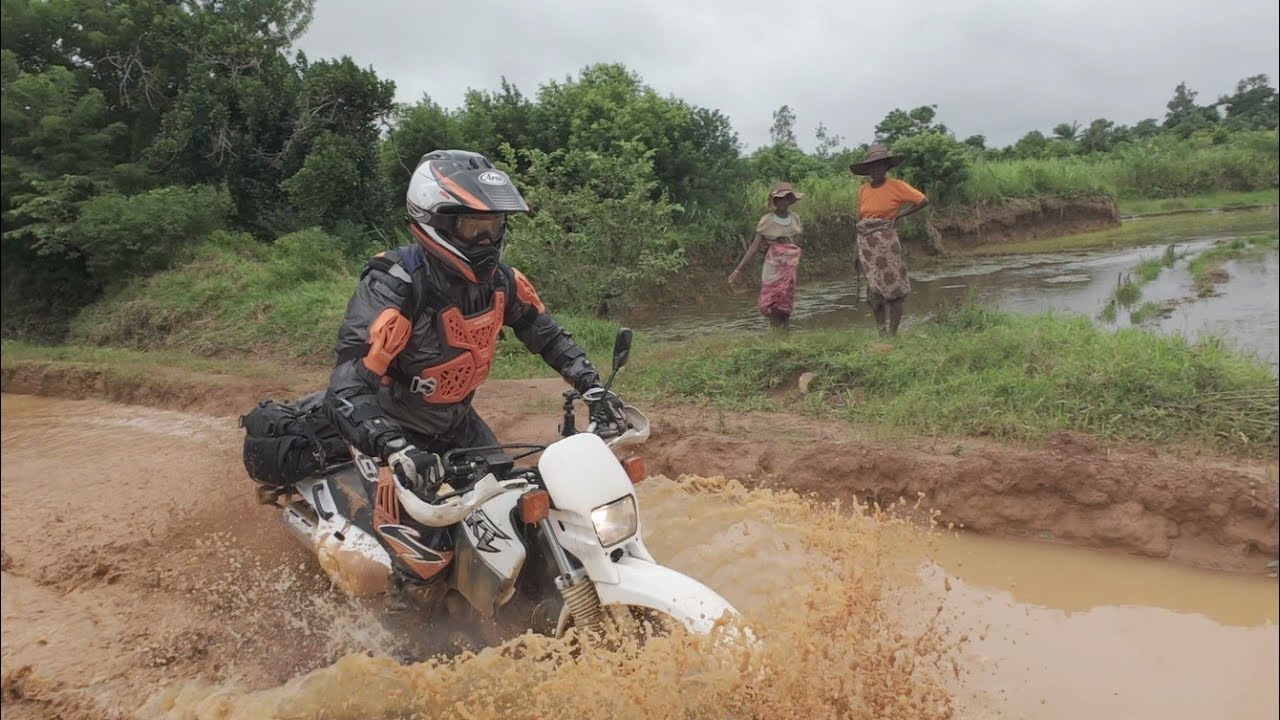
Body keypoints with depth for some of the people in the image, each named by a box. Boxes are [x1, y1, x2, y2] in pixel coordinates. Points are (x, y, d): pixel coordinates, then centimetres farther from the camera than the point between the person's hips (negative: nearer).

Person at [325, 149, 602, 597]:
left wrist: (592, 386, -3)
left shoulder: (500, 281, -10)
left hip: (456, 418, 7)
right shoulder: (393, 289, -31)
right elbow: (348, 390, -37)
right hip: (395, 427, -6)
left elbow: (545, 333, 7)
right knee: (424, 552, -16)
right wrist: (396, 450, -52)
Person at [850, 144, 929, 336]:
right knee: (874, 292, 7)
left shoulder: (896, 186, -5)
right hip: (867, 246, 4)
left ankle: (893, 334, 6)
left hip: (887, 245, -4)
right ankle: (882, 334, 17)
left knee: (894, 291, -1)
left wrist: (899, 215, -8)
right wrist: (857, 252, 11)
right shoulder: (863, 190, 7)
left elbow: (923, 201, -2)